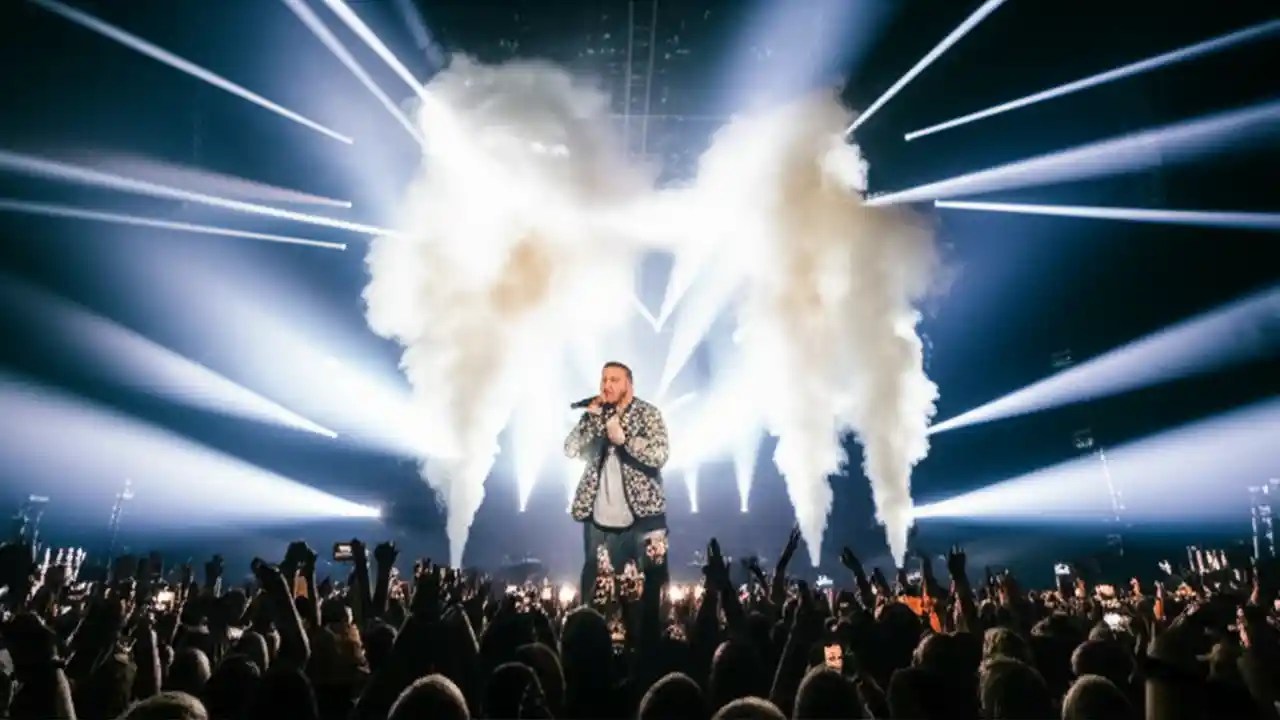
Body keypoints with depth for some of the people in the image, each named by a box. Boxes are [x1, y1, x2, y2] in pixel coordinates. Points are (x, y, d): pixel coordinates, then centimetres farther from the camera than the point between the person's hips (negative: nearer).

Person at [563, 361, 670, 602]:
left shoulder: (647, 413, -4)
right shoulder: (596, 414, 8)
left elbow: (659, 455, -17)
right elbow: (570, 449, -4)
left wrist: (623, 438, -20)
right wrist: (591, 416, -12)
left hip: (642, 517, -3)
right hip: (599, 520, 4)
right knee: (596, 588, 12)